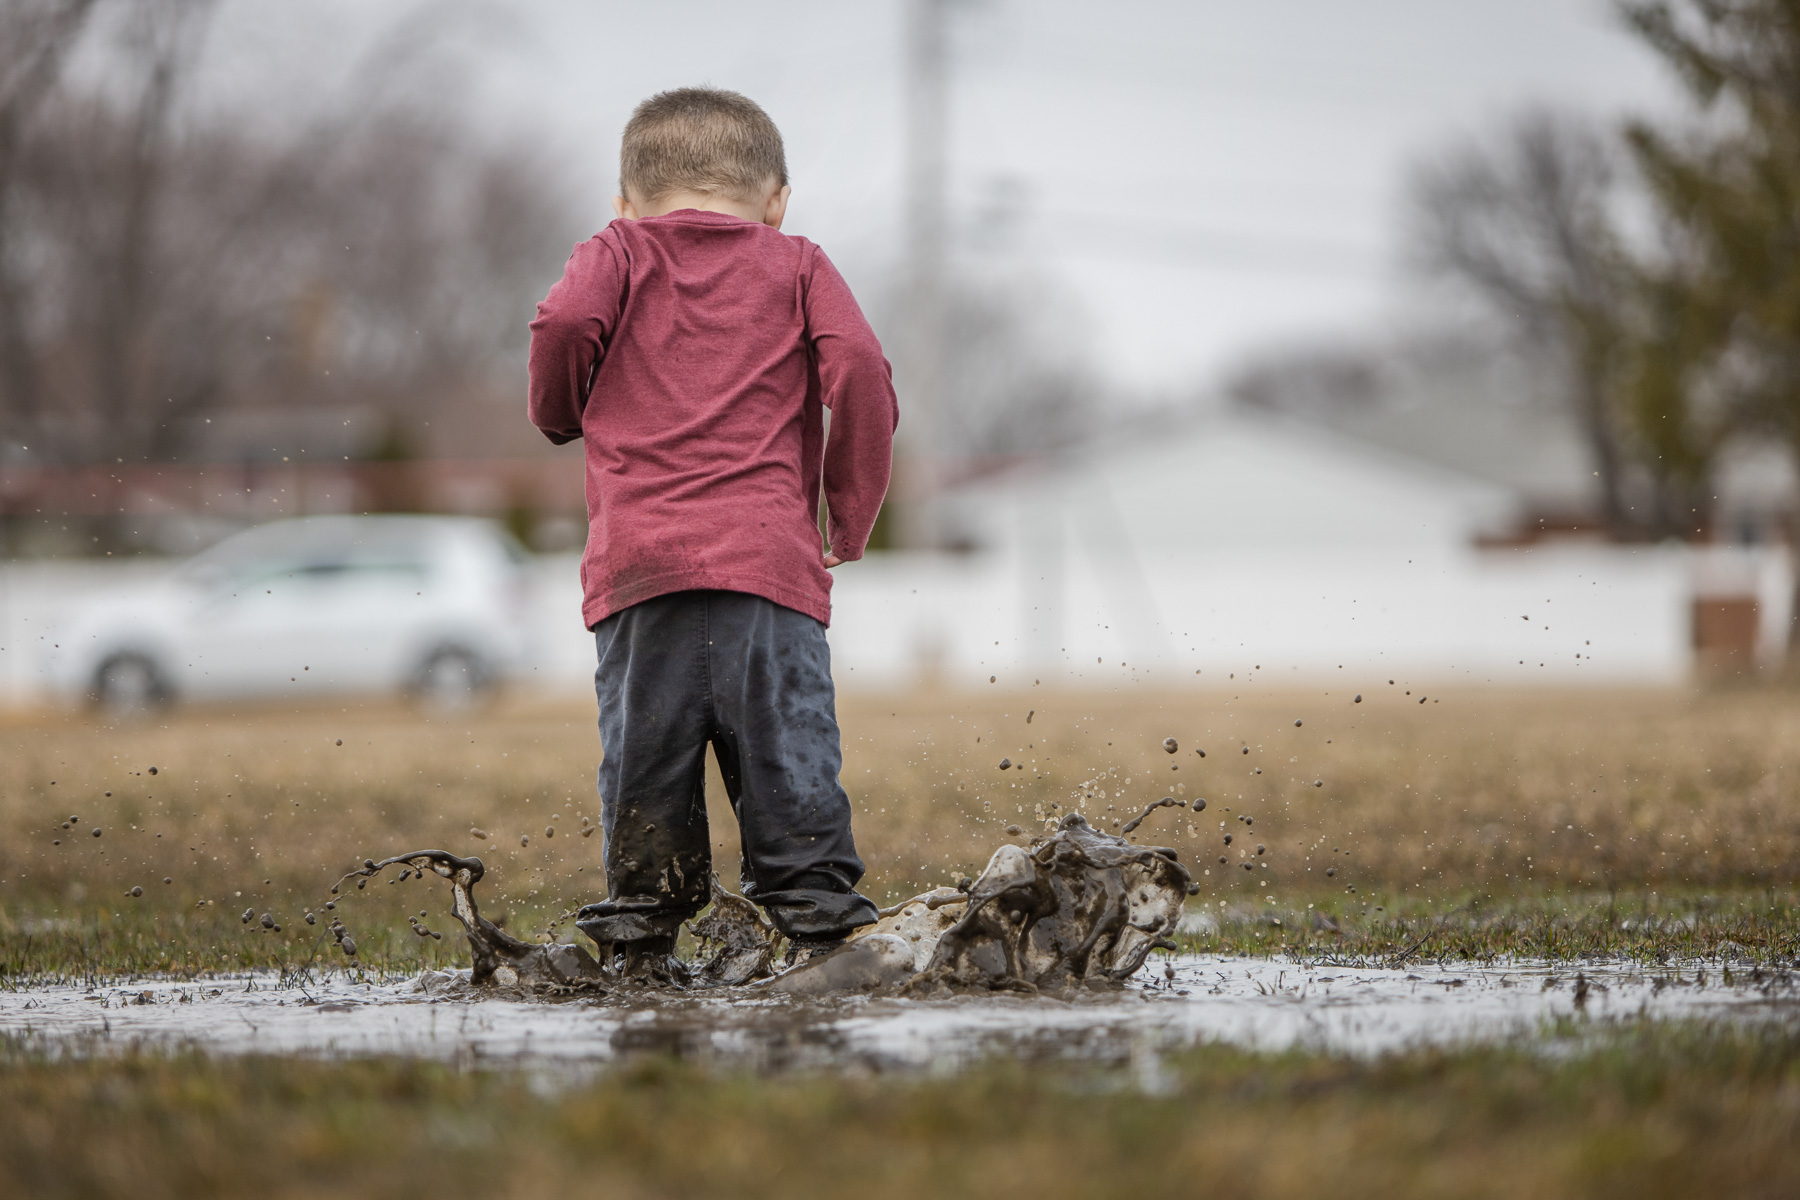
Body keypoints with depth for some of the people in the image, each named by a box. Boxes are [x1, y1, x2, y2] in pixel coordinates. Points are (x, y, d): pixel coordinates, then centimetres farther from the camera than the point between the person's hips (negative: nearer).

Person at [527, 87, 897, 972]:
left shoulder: (618, 256, 15)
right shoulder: (797, 268, 16)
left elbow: (566, 323, -6)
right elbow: (858, 367, 0)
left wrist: (561, 417, 14)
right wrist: (850, 520, 8)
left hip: (637, 561, 0)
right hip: (769, 560, 0)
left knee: (643, 759, 4)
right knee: (788, 760, 0)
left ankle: (638, 939, 5)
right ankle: (818, 919, -4)